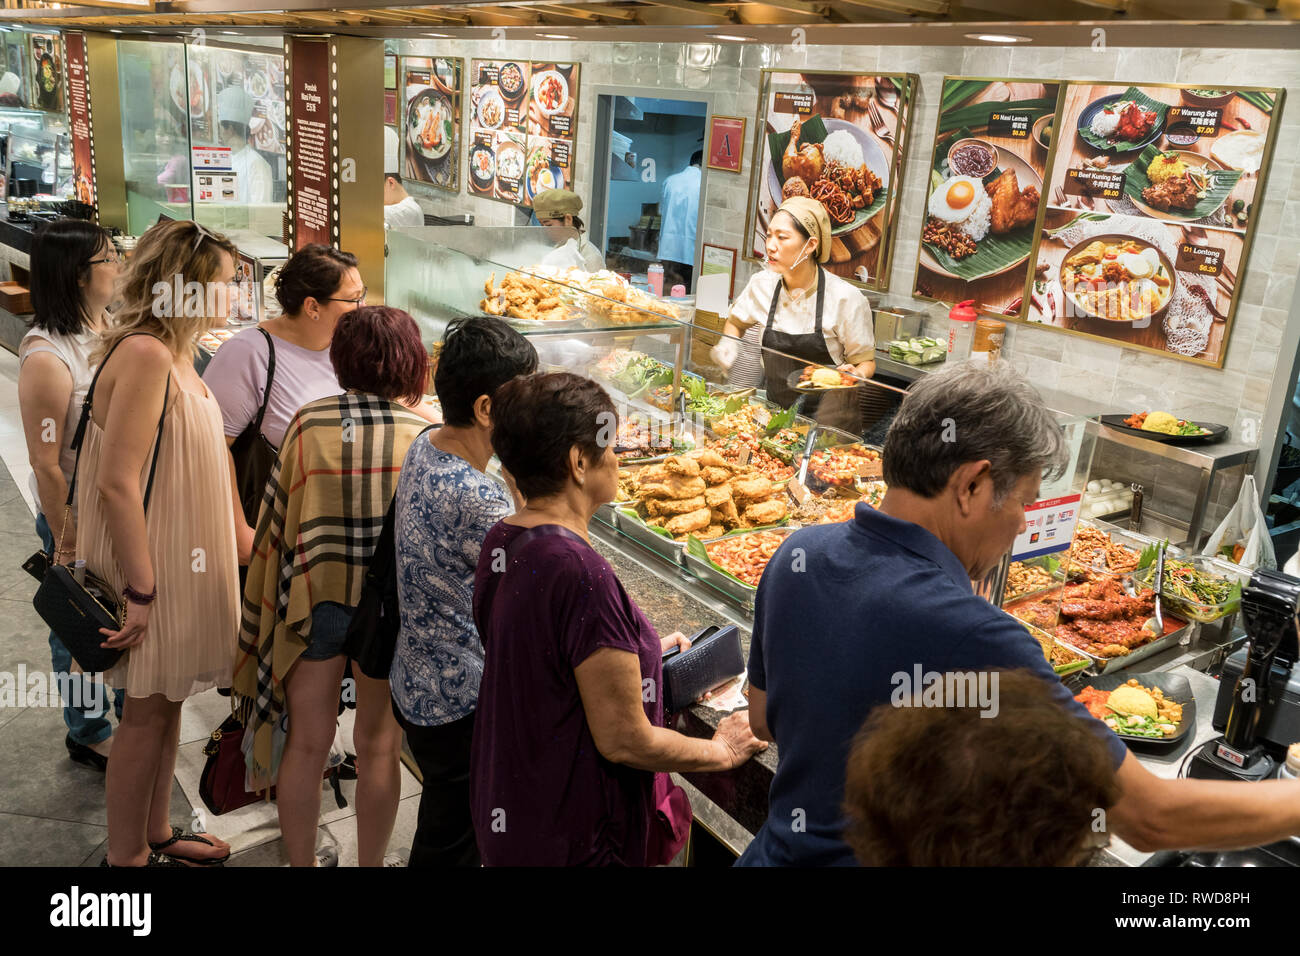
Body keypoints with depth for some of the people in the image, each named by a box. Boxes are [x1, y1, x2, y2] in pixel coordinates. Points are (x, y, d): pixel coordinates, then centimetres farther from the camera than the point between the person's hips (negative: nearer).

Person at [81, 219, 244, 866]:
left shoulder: (173, 354, 10)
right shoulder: (146, 354, -21)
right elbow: (117, 484, -25)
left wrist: (233, 538, 17)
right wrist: (141, 591, -24)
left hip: (180, 563, 9)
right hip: (154, 567, -9)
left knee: (167, 703, 18)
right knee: (147, 711, 4)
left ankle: (157, 834, 33)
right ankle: (126, 857, 21)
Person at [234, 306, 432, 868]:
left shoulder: (309, 423, -7)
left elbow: (276, 520, -1)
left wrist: (268, 609, 11)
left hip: (314, 599, 1)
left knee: (307, 743, 14)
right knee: (378, 747, 14)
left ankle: (301, 863, 30)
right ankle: (371, 863, 30)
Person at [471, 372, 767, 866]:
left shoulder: (500, 541, -3)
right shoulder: (580, 572, -30)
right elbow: (625, 741, -24)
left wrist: (640, 651, 14)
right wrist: (722, 751, -8)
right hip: (571, 841, -8)